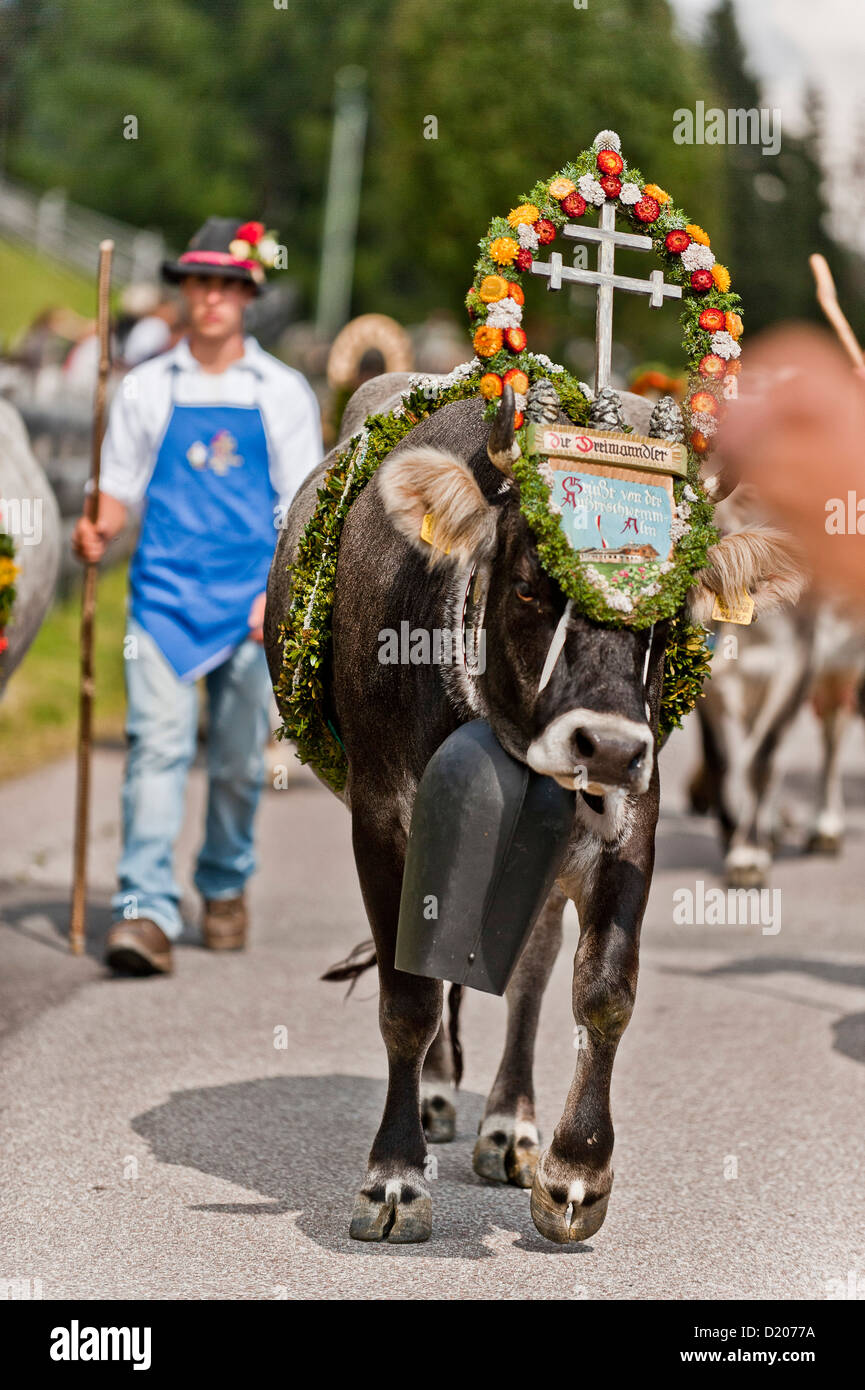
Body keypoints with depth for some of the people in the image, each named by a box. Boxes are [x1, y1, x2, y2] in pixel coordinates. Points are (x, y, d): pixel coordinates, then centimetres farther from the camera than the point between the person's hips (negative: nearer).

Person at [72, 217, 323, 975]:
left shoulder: (284, 393, 7)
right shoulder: (146, 388, 9)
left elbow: (302, 506, 4)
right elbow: (121, 490, 11)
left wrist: (280, 592, -8)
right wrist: (99, 529, -11)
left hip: (252, 604, 0)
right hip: (165, 595, 0)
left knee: (239, 758, 6)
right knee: (157, 745, -13)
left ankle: (226, 885, 29)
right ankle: (146, 910, -19)